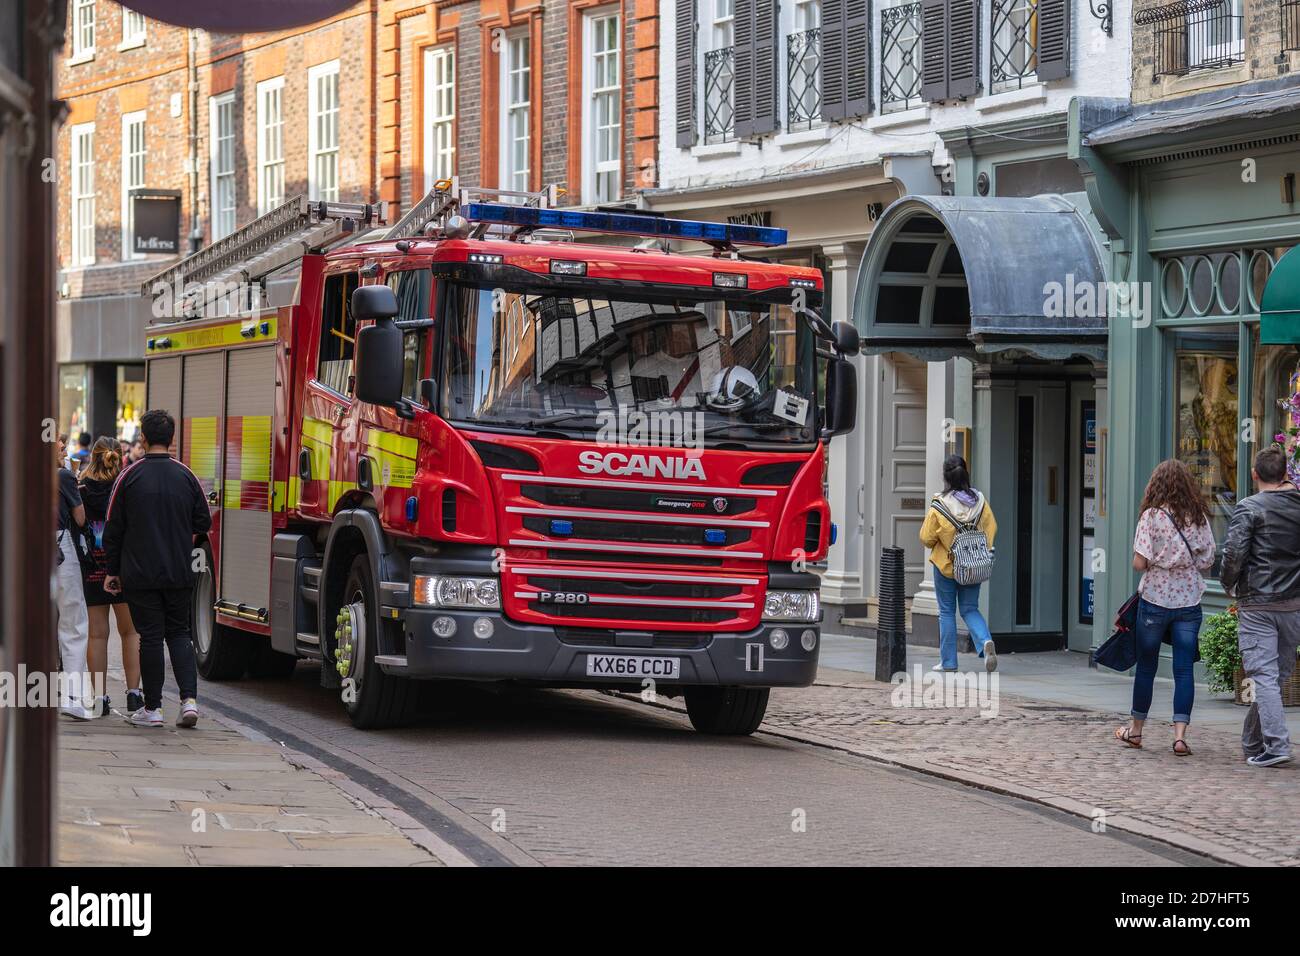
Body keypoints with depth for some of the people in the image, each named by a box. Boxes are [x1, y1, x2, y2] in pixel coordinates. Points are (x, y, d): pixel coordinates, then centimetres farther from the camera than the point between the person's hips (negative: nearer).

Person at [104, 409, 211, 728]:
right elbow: (204, 523, 5)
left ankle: (152, 708, 6)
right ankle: (189, 699, -4)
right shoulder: (186, 476, 0)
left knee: (151, 637, 3)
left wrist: (112, 570, 6)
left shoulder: (130, 476, -6)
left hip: (140, 573, -2)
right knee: (178, 633, 12)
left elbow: (113, 528, -3)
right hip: (180, 573, 2)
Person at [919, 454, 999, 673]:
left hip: (946, 565, -3)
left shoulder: (938, 506, -15)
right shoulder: (979, 501, -6)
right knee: (970, 609, 12)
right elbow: (991, 528, 0)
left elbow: (926, 538, -9)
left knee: (947, 612, 9)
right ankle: (985, 642, -15)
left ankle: (948, 661, 12)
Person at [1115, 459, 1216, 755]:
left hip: (1155, 600, -2)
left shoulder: (1151, 516, -9)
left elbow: (1139, 563, -11)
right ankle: (1180, 734, -8)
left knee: (1146, 666, 12)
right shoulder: (1199, 517, 0)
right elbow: (1207, 561, 3)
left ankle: (1135, 730, 24)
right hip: (1189, 602, 2)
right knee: (1184, 669, 2)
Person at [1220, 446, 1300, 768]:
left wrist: (1229, 584, 2)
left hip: (1257, 604, -5)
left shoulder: (1250, 507, -8)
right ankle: (1253, 742, 22)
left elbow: (1234, 553, -15)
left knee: (1264, 675, -6)